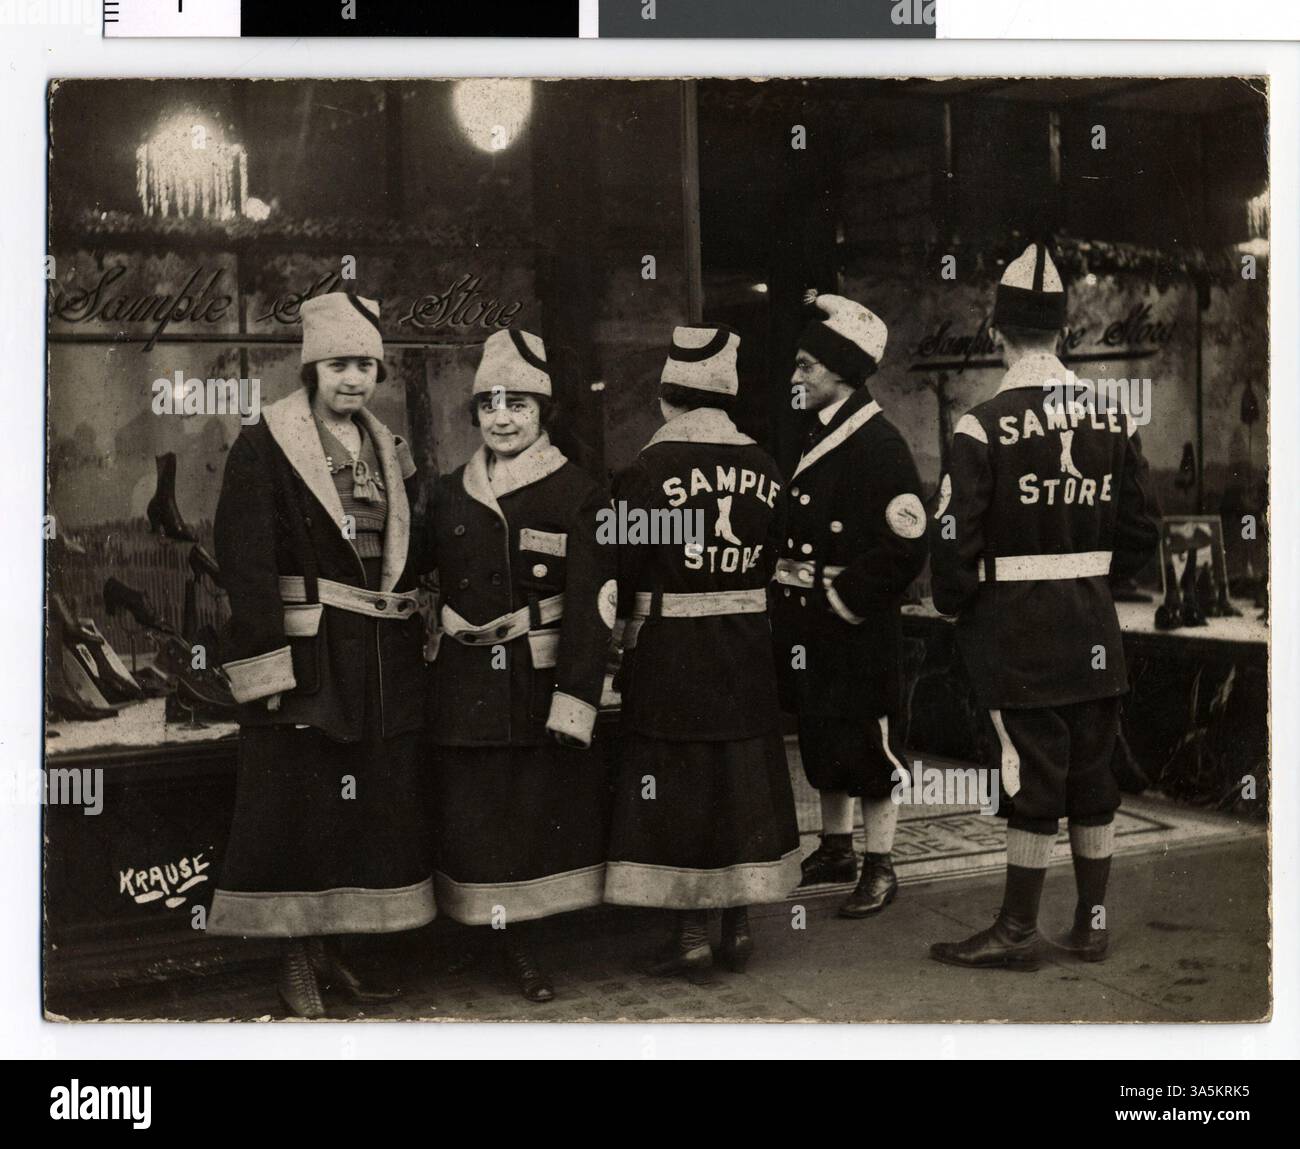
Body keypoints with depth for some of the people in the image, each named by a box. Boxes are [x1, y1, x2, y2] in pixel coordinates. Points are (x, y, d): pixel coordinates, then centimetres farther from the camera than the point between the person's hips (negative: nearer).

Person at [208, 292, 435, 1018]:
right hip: (308, 657, -6)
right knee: (299, 808, -1)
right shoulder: (264, 449, -5)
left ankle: (333, 951, 21)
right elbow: (246, 563, -12)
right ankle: (298, 963, 12)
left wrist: (418, 638, 11)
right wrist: (269, 661, -18)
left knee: (375, 808, 8)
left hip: (385, 662, 6)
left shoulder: (389, 453, 14)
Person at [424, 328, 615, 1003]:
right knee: (477, 814, 3)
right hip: (467, 687, 3)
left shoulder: (578, 496, -3)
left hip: (546, 685, -3)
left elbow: (592, 606, -9)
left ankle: (524, 941, 17)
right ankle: (515, 947, 17)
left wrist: (576, 696, -16)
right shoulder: (448, 496, 10)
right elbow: (426, 590, 19)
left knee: (549, 810, 0)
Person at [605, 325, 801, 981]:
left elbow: (625, 568, -9)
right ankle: (739, 926, 21)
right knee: (742, 777, 13)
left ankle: (690, 938, 8)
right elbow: (771, 559, 8)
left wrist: (625, 632, 7)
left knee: (675, 785, 3)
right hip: (747, 648, 5)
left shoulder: (648, 470, -12)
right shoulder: (762, 468, 2)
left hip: (669, 651, -4)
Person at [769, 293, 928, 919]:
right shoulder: (816, 436, 11)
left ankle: (879, 868, 13)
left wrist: (845, 600, -18)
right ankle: (835, 849, 33)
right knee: (820, 741, 18)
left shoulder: (879, 444, -16)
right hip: (809, 622, 9)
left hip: (856, 627, -9)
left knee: (867, 745, 1)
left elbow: (904, 546, -21)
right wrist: (788, 587, 11)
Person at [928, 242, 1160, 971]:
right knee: (1094, 778, 12)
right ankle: (1093, 924, 21)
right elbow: (1142, 533, 6)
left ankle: (1019, 931, 11)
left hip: (1018, 636, -4)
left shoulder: (984, 427, -14)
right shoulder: (1114, 419, 2)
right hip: (1094, 631, 5)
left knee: (1033, 777, 1)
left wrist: (955, 606, 3)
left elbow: (954, 539, -14)